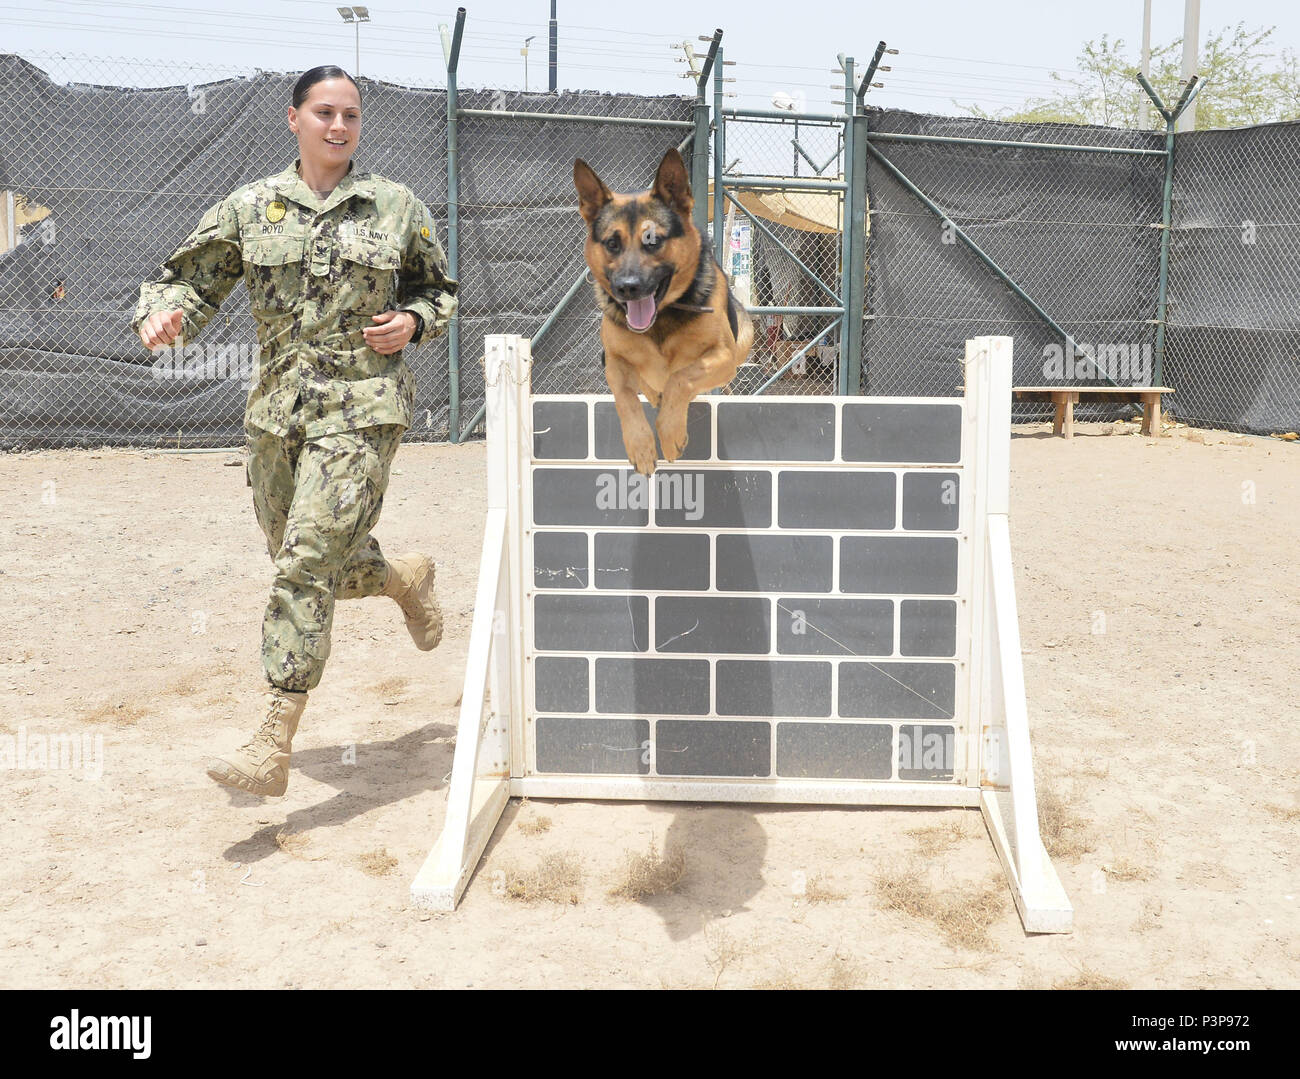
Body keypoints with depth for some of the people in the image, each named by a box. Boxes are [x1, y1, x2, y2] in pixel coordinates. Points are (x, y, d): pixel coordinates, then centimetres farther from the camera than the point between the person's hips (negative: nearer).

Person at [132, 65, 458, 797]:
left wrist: (413, 322, -4)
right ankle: (406, 578, 45)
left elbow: (440, 289, 17)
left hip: (362, 406, -4)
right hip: (277, 406, 4)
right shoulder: (251, 208, 8)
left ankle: (273, 748, -12)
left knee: (309, 561, -15)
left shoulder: (397, 208, 6)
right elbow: (194, 278, 9)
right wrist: (162, 313, -13)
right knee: (299, 560, 13)